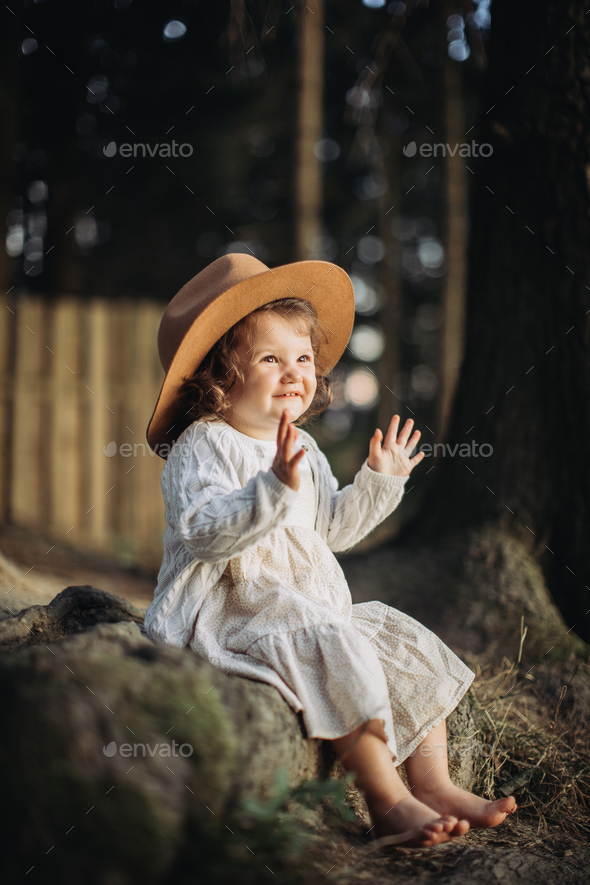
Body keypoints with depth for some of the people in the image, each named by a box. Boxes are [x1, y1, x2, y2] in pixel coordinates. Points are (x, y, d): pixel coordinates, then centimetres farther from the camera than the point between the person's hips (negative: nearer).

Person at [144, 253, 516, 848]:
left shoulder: (302, 449, 14)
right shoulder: (203, 448, -13)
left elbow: (330, 529, 24)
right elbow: (204, 533, -29)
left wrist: (378, 481, 11)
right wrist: (275, 487, -40)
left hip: (311, 606, 9)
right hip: (229, 614, -9)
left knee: (406, 643, 2)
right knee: (337, 652, -31)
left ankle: (433, 786, 4)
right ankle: (387, 803, -25)